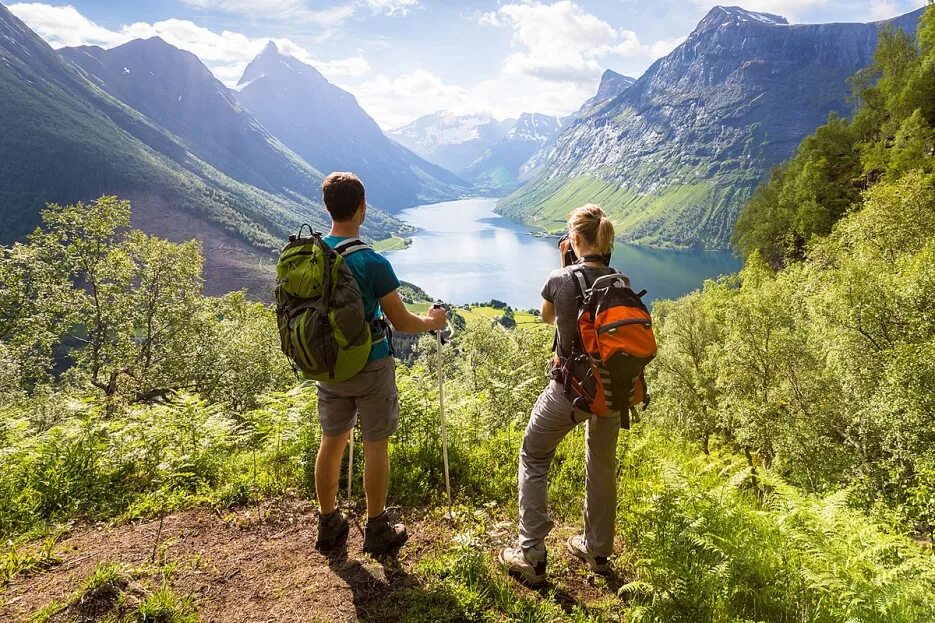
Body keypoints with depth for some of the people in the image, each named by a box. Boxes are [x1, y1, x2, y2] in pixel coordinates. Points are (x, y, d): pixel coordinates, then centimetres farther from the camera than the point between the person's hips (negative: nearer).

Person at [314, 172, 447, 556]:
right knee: (375, 445, 9)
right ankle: (377, 531, 22)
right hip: (370, 366, -5)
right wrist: (433, 322, 5)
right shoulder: (371, 262, -21)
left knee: (332, 441, 18)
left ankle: (328, 524, 32)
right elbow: (401, 322, -14)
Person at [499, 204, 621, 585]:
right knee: (602, 466, 22)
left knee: (533, 460, 15)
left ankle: (531, 557, 14)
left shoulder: (560, 280, -15)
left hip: (569, 389, -4)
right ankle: (597, 550, 38)